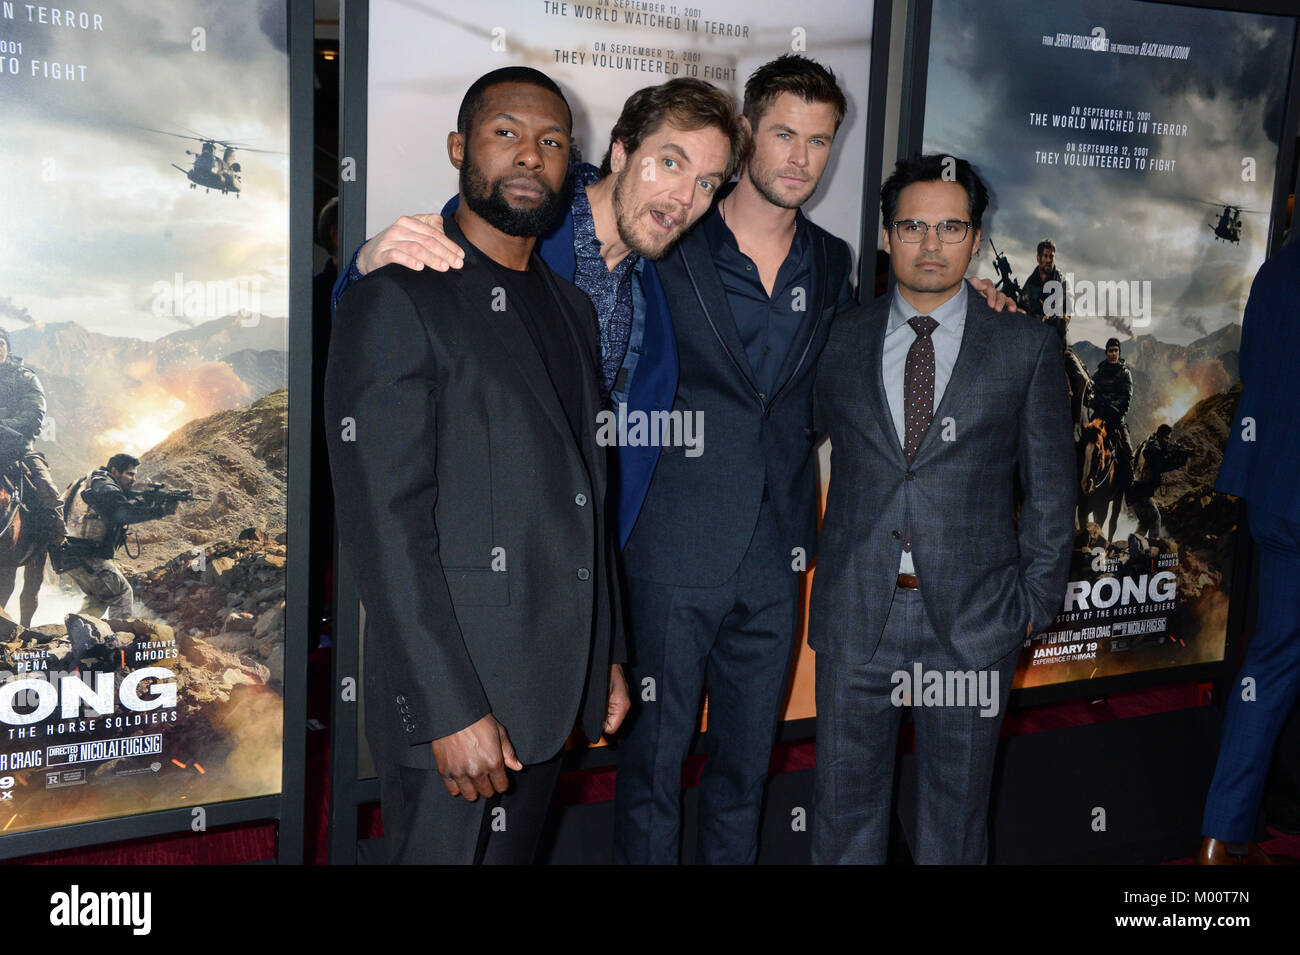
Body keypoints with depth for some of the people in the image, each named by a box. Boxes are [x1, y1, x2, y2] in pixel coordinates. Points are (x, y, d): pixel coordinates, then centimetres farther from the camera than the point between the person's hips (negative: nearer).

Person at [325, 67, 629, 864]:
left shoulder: (572, 311, 14)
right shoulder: (398, 301, -10)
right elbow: (384, 526, -17)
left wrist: (608, 656, 16)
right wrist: (451, 709, -20)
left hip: (552, 693, 7)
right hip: (453, 694, -7)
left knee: (516, 852, 17)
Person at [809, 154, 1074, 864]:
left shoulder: (1027, 347, 1)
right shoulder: (841, 339, 6)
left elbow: (1051, 484, 3)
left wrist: (1037, 600, 0)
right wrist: (812, 558, 4)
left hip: (972, 618, -1)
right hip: (855, 611, 2)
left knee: (956, 804, 13)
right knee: (845, 794, 11)